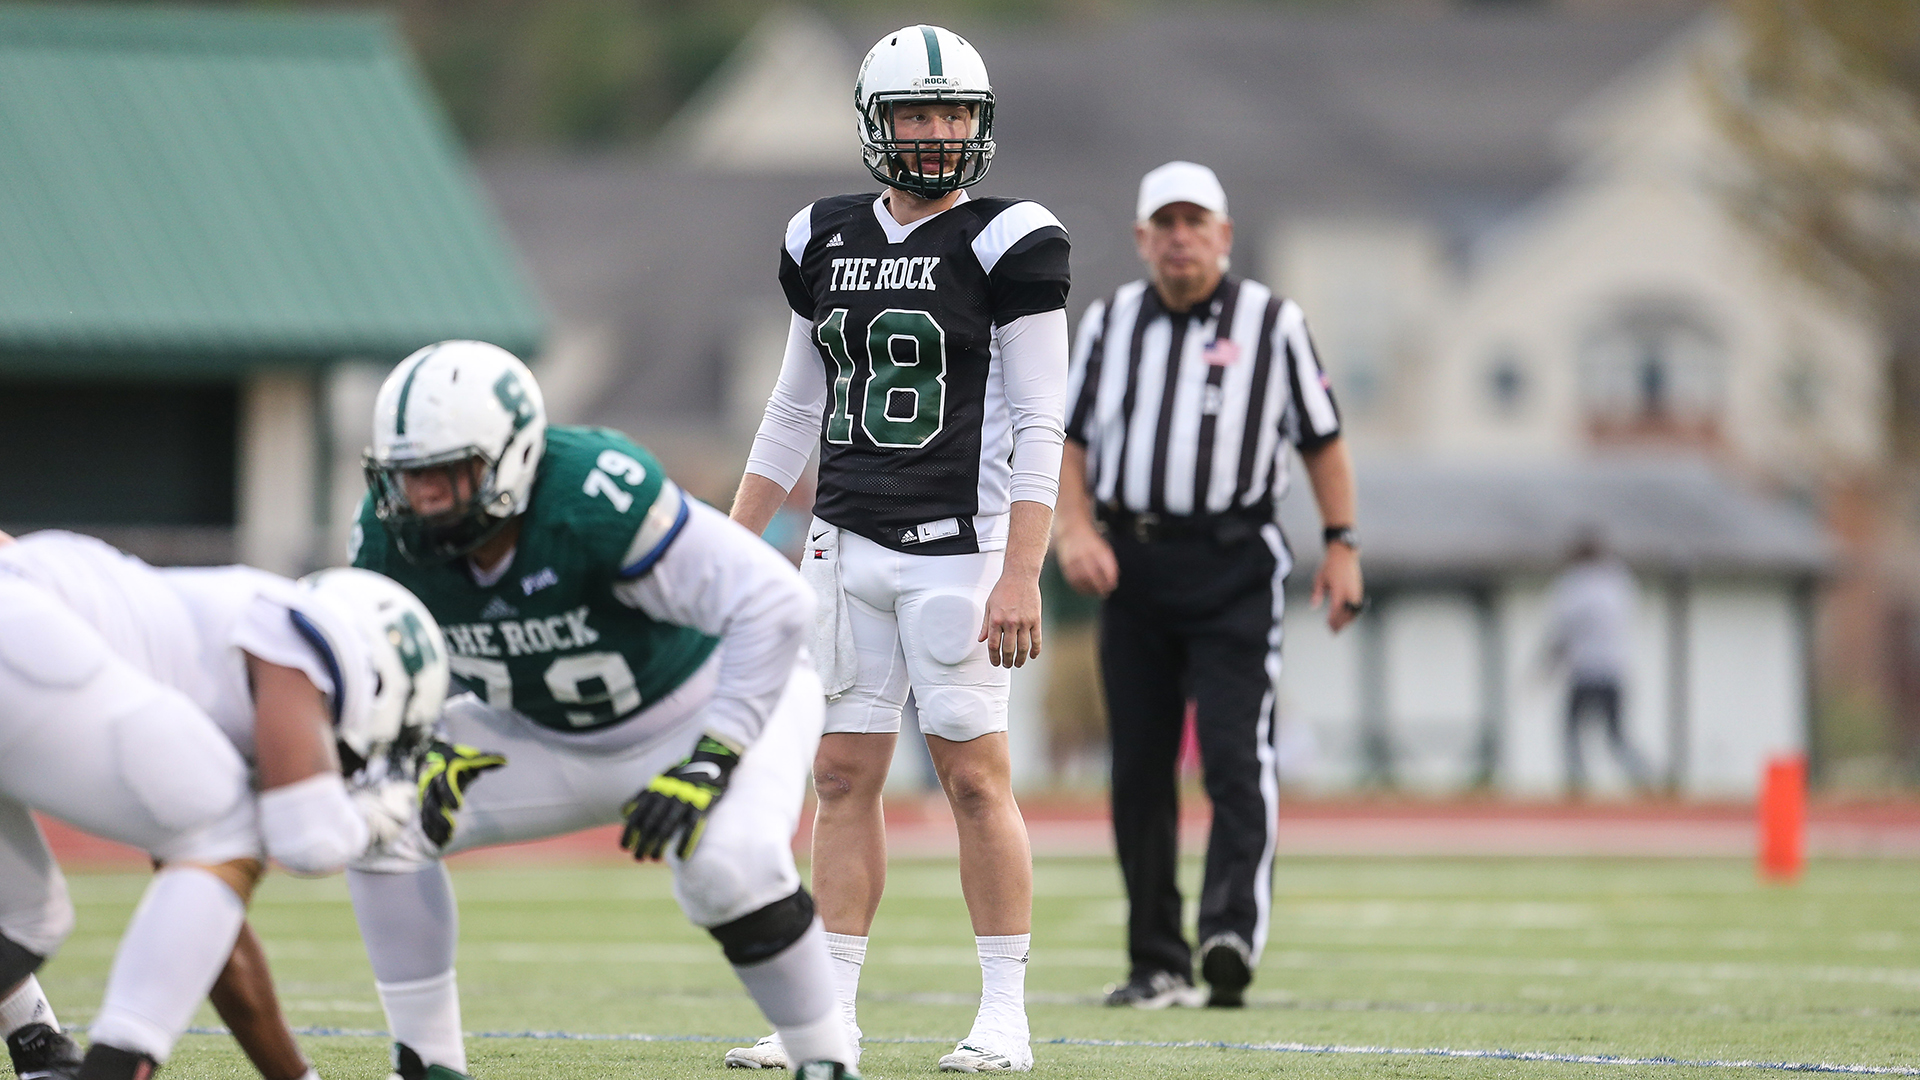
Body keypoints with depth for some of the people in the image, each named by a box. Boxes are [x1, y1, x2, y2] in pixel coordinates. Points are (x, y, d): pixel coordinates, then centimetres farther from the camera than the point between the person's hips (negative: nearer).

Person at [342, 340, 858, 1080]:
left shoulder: (591, 498, -37)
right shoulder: (392, 539, -18)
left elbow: (774, 603, -36)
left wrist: (709, 763, -36)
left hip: (709, 707, -6)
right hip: (553, 740, 6)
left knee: (728, 865, -34)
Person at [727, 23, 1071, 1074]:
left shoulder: (1004, 244, -5)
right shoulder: (826, 241, 11)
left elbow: (1038, 428, -8)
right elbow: (795, 410, 19)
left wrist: (1021, 575, -15)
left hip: (956, 544, -5)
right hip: (846, 545, 5)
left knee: (973, 776, -4)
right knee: (844, 774, 4)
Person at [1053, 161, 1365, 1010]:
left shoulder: (1272, 323, 3)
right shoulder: (1109, 323, 11)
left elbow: (1321, 438, 7)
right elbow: (1072, 438, 13)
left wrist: (1341, 544, -1)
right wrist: (1074, 529, -3)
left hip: (1232, 565, -3)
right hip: (1131, 561, 3)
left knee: (1234, 753, -16)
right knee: (1139, 766, 4)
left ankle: (1232, 933, -27)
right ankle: (1158, 965, 10)